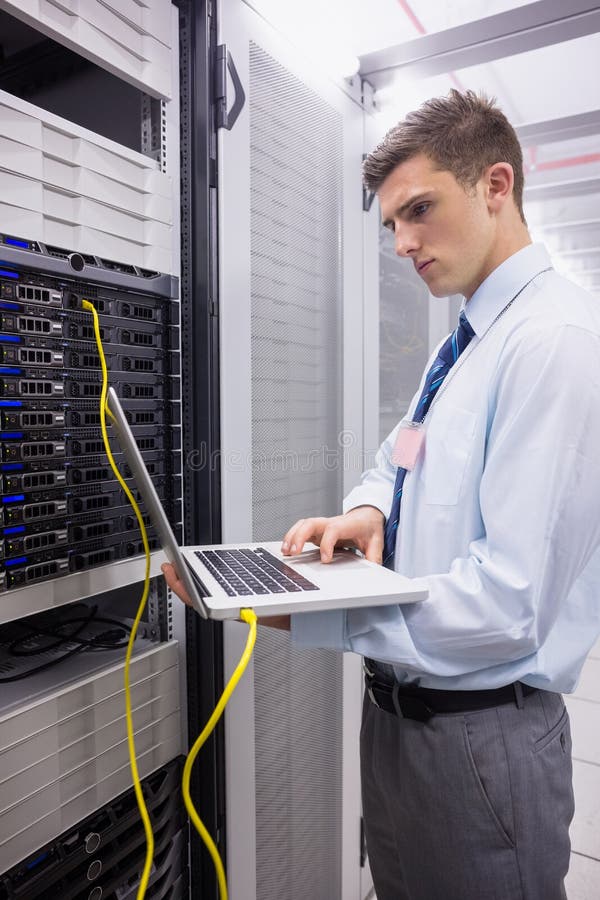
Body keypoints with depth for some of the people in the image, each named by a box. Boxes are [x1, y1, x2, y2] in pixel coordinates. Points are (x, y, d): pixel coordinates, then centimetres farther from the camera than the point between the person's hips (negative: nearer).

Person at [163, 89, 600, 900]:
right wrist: (369, 510, -9)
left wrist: (293, 616, -25)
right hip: (397, 705, 8)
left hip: (480, 733, -8)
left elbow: (508, 604, -26)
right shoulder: (464, 341, 8)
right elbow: (400, 462, 14)